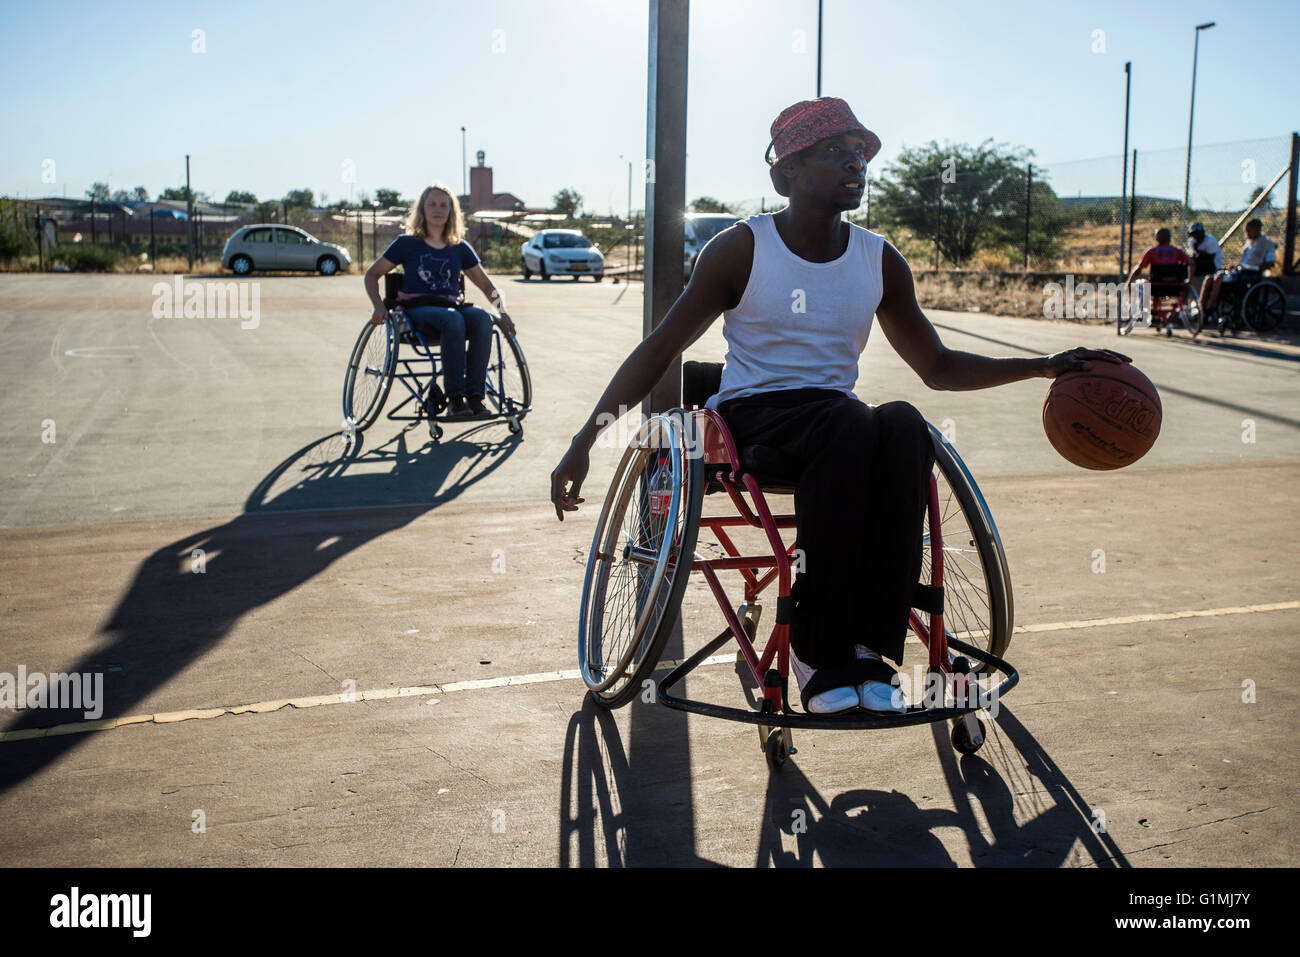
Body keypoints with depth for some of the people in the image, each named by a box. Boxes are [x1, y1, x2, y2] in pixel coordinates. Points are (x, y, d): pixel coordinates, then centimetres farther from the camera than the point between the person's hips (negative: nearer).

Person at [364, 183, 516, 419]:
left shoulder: (460, 248, 18)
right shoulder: (406, 243, 10)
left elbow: (488, 286, 21)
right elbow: (372, 275, 13)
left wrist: (503, 312, 3)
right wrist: (379, 306, -4)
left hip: (453, 308, 3)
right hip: (418, 311, -3)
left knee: (482, 318, -33)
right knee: (453, 320, -39)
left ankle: (475, 395, -36)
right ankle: (454, 399, -40)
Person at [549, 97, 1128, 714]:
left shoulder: (881, 262, 10)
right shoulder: (743, 248, -2)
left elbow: (938, 367, 18)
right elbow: (661, 348, -3)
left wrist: (1045, 367, 6)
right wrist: (586, 439, -12)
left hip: (837, 421, 4)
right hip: (750, 417, -3)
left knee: (903, 425, -33)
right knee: (849, 423, -37)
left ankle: (870, 647, -31)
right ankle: (820, 653, -32)